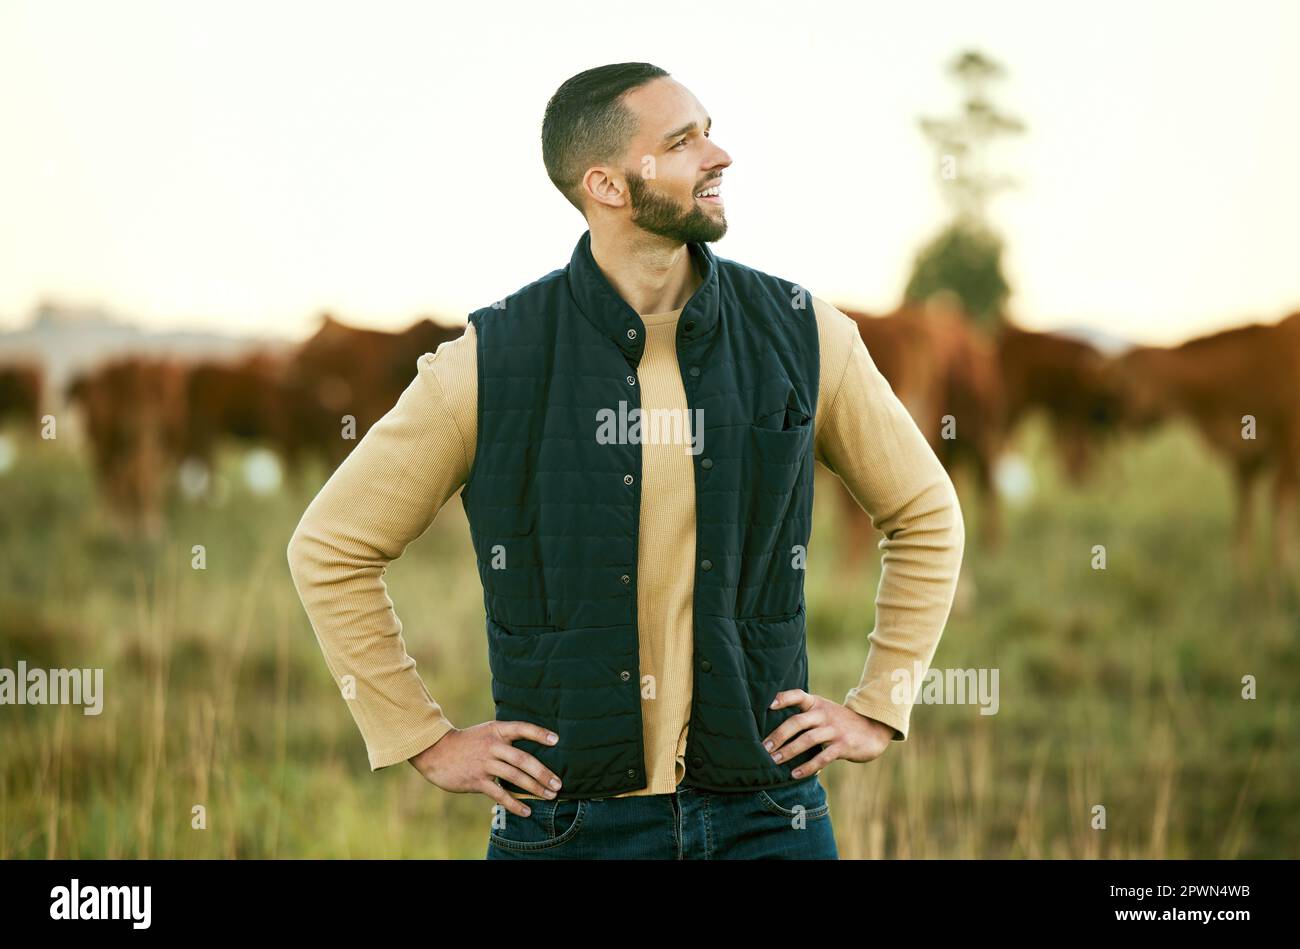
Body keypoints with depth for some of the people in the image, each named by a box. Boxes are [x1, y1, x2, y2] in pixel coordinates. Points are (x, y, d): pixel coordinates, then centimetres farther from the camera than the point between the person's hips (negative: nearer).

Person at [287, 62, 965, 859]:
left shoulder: (804, 336, 1)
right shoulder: (490, 362, -5)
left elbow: (927, 517, 15)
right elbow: (331, 549, 4)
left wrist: (878, 711, 9)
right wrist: (428, 742, 1)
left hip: (763, 814, 2)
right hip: (569, 818, -1)